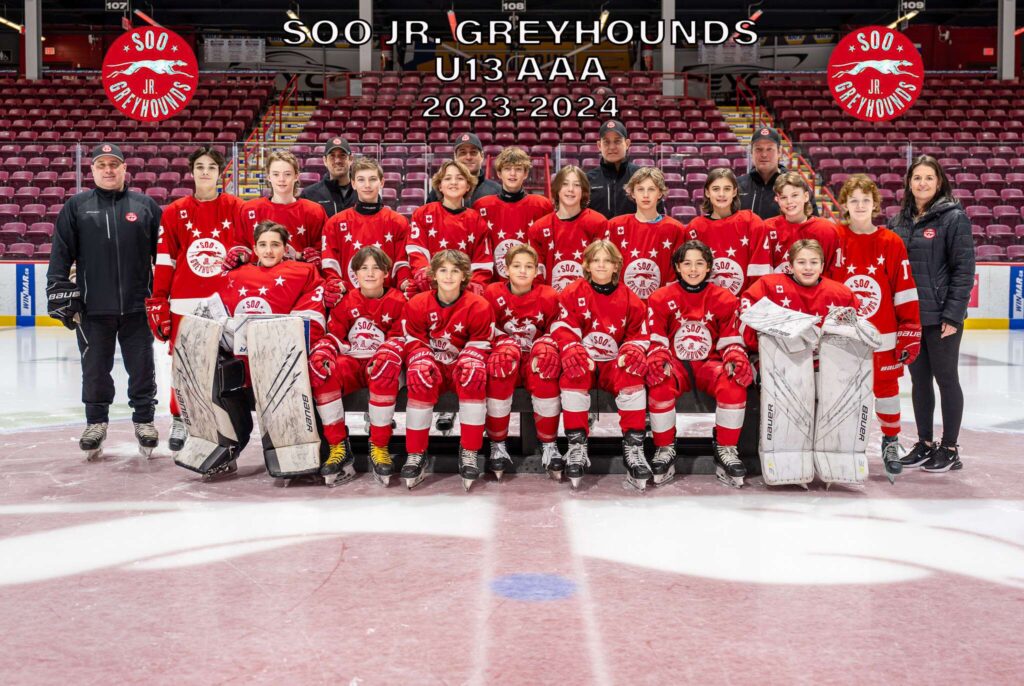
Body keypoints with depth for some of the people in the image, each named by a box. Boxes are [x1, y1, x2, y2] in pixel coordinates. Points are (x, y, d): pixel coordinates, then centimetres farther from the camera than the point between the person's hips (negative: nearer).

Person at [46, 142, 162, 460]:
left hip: (137, 306, 0)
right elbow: (61, 252, 4)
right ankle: (96, 422, 23)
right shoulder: (76, 207, 7)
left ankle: (144, 420, 20)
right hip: (93, 308, 1)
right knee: (95, 368, 9)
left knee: (142, 367, 6)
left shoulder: (146, 206, 6)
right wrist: (59, 290, -3)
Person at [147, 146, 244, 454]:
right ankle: (180, 420, 21)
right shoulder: (174, 212, 5)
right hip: (185, 302, 1)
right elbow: (163, 261, 4)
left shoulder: (237, 209, 4)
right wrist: (157, 303, 1)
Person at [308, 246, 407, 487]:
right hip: (351, 362, 3)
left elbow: (399, 338, -1)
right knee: (321, 370, -31)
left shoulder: (397, 301, 4)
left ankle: (379, 447, -26)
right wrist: (321, 353, -15)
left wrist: (387, 355, -22)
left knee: (386, 372, -40)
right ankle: (339, 447, -24)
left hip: (379, 362, -2)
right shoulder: (347, 301, 10)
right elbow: (333, 335, 7)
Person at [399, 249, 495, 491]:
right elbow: (414, 342, -2)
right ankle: (416, 454, -25)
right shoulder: (417, 304, -4)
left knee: (474, 374, -34)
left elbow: (480, 346, -4)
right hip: (433, 366, 1)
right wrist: (421, 361, -23)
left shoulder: (478, 306, -8)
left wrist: (471, 362, -26)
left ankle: (469, 452, -27)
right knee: (420, 377, -33)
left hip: (460, 367, -1)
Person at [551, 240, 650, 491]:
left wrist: (633, 352, -12)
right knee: (572, 376, -35)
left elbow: (638, 336, 11)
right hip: (583, 361, -1)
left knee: (633, 377, -32)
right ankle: (576, 446, -26)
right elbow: (563, 329, -4)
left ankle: (633, 447, -26)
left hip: (615, 364, 1)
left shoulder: (630, 300, 7)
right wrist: (572, 351, -24)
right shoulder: (574, 294, 3)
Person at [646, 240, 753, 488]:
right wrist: (657, 359, -21)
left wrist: (736, 359, -17)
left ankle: (726, 450, -17)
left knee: (734, 383, -32)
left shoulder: (724, 299, 4)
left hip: (710, 364, 1)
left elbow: (731, 340, 5)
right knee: (659, 384, -35)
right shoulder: (661, 298, 2)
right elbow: (655, 340, 1)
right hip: (674, 365, -1)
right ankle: (665, 449, -16)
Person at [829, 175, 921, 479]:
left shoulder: (892, 243, -2)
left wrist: (910, 333, -3)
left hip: (882, 336, 0)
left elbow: (905, 293, -1)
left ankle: (891, 442, 27)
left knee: (886, 387, 9)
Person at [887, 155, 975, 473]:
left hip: (941, 315, -5)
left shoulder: (954, 217, -8)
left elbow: (964, 270, -11)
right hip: (908, 315, 5)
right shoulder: (899, 220, 8)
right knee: (919, 380, 13)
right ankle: (925, 443, 25)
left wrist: (953, 315, -16)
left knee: (946, 378, 5)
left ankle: (950, 449, 16)